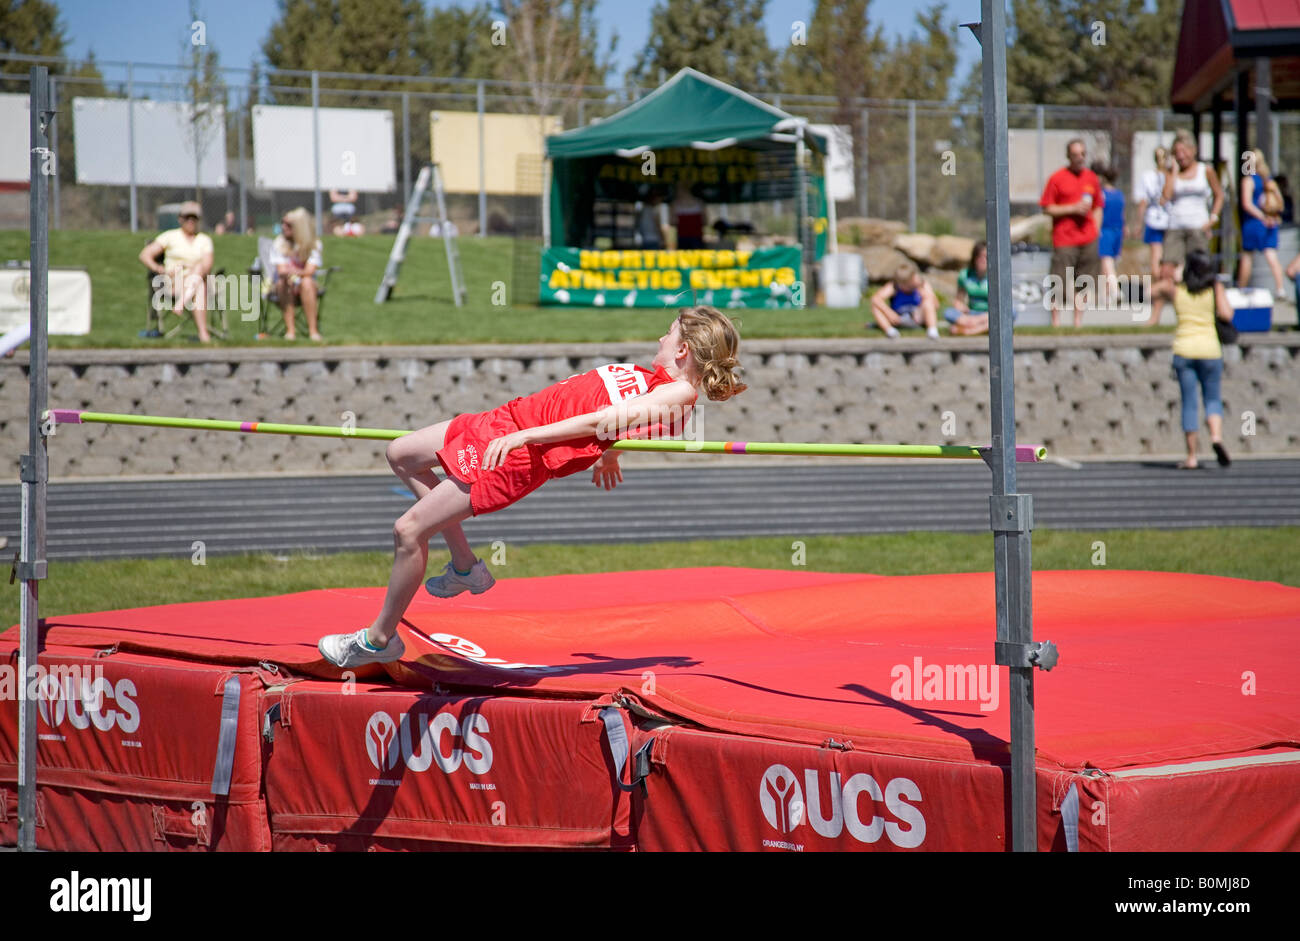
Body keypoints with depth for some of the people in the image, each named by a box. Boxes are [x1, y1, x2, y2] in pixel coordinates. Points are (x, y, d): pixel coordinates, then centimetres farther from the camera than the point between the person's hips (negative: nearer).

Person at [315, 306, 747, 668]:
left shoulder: (678, 396, -17)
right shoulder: (661, 378, 10)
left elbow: (599, 422, -22)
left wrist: (523, 436, -24)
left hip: (523, 454, -10)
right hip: (510, 417, 10)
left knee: (409, 530, -10)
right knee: (401, 456, 23)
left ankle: (380, 638, 8)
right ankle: (465, 566, 25)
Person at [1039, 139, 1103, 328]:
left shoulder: (1092, 178, 13)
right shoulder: (1057, 178, -2)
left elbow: (1098, 207, 20)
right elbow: (1047, 208, -3)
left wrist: (1095, 231, 8)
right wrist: (1073, 209, -12)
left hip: (1088, 240, 4)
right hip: (1064, 239, -4)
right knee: (1059, 283, -7)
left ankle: (1078, 321, 13)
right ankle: (1056, 322, -1)